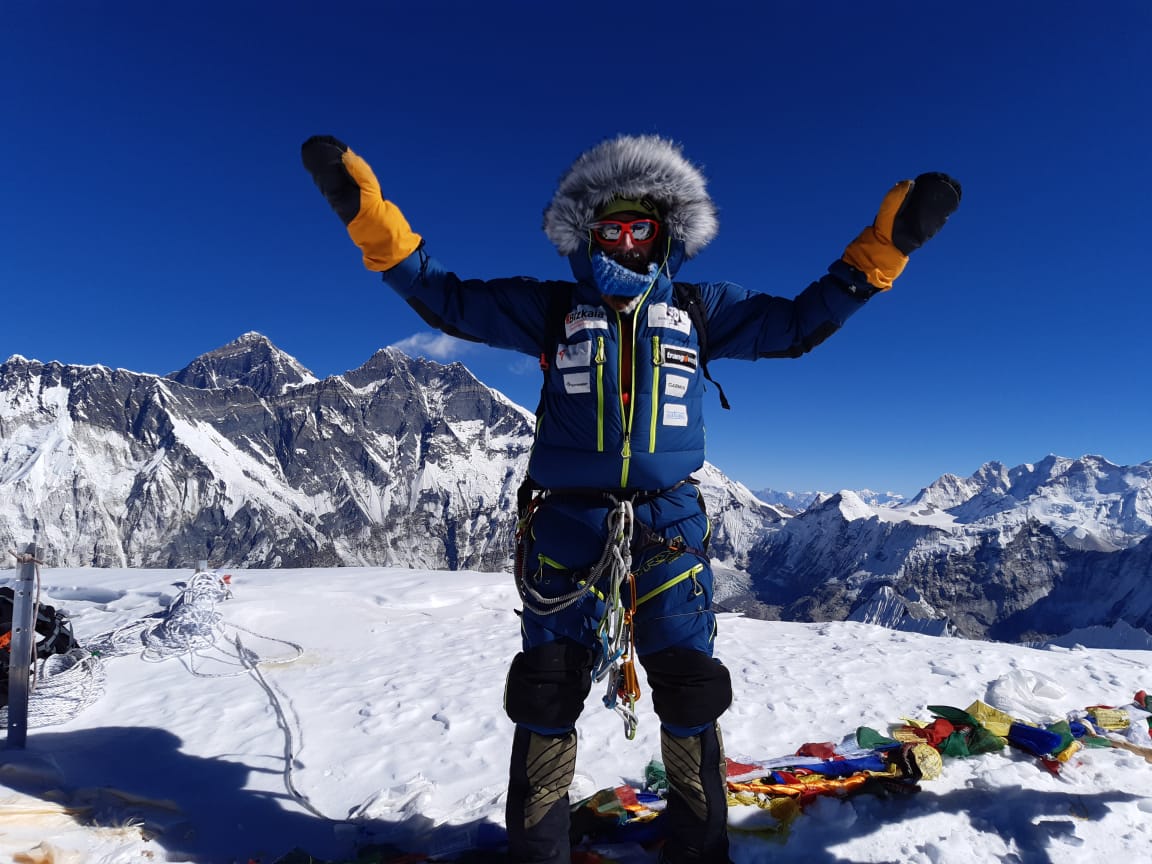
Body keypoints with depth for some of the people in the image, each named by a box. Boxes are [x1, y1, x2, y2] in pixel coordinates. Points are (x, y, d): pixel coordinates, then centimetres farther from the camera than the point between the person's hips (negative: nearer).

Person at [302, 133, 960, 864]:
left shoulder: (699, 310, 12)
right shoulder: (552, 308, 9)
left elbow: (799, 321, 11)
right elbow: (447, 298, 7)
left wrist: (886, 243, 5)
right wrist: (365, 209, -1)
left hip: (669, 525, 1)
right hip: (567, 522, 0)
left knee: (692, 690, 3)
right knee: (546, 693, 5)